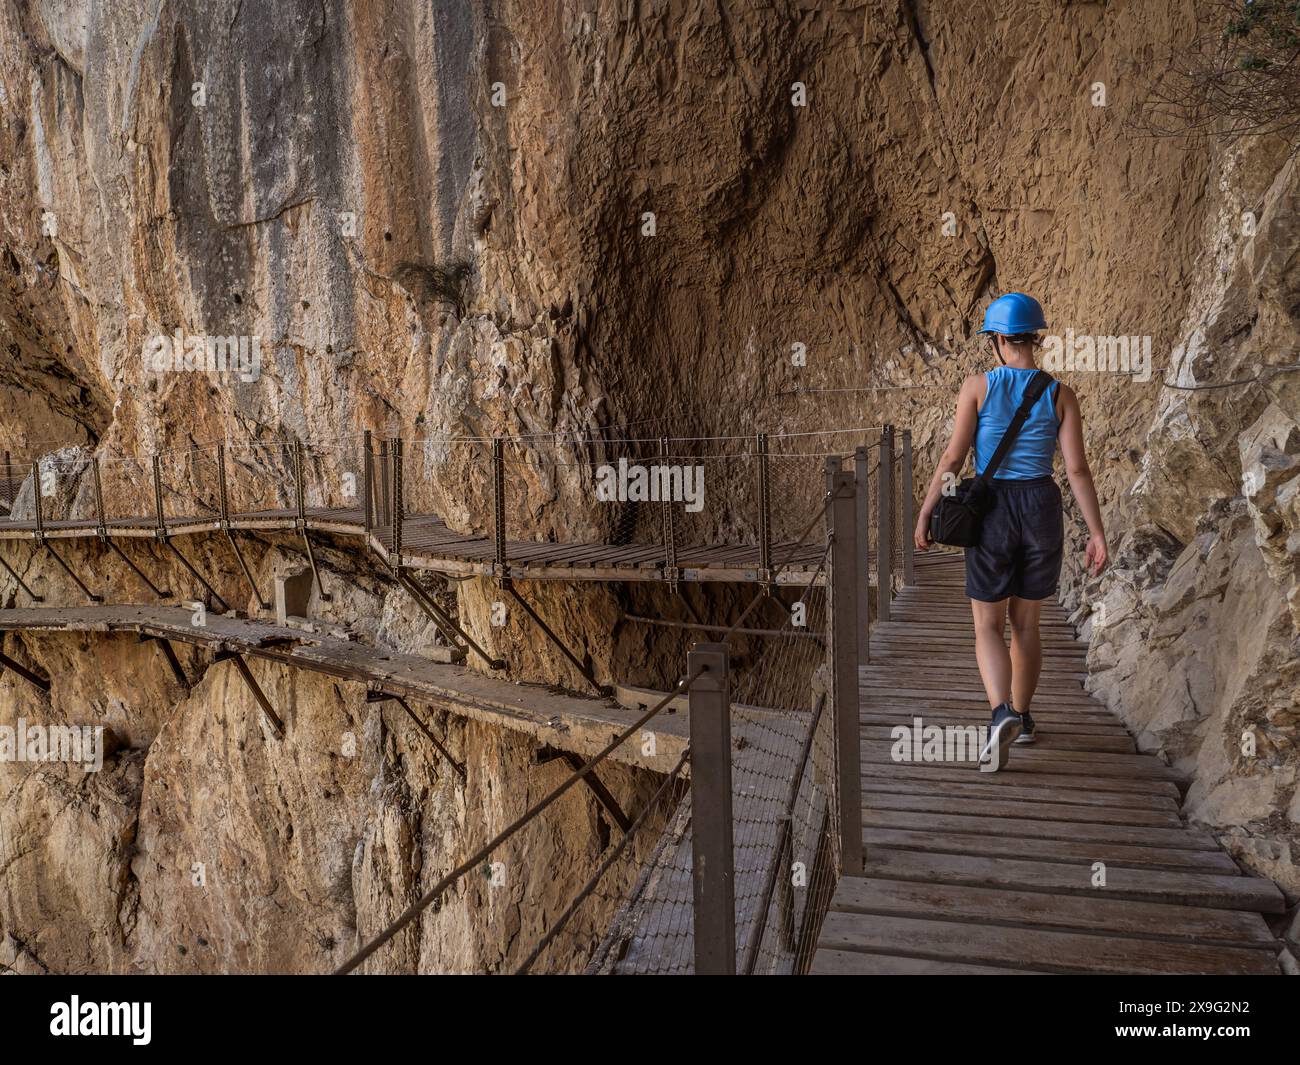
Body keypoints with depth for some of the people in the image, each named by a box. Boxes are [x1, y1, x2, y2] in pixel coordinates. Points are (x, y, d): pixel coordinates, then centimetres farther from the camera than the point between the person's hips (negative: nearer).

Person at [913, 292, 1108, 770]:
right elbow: (1077, 469, -6)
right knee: (1025, 622, 20)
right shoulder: (1060, 394, -1)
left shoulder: (977, 386, -7)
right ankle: (1022, 716, 31)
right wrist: (1097, 533, -2)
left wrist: (924, 514, -1)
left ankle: (1003, 714, -19)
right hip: (1042, 510, 3)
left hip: (992, 512, -3)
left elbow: (952, 458, -9)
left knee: (988, 628, 5)